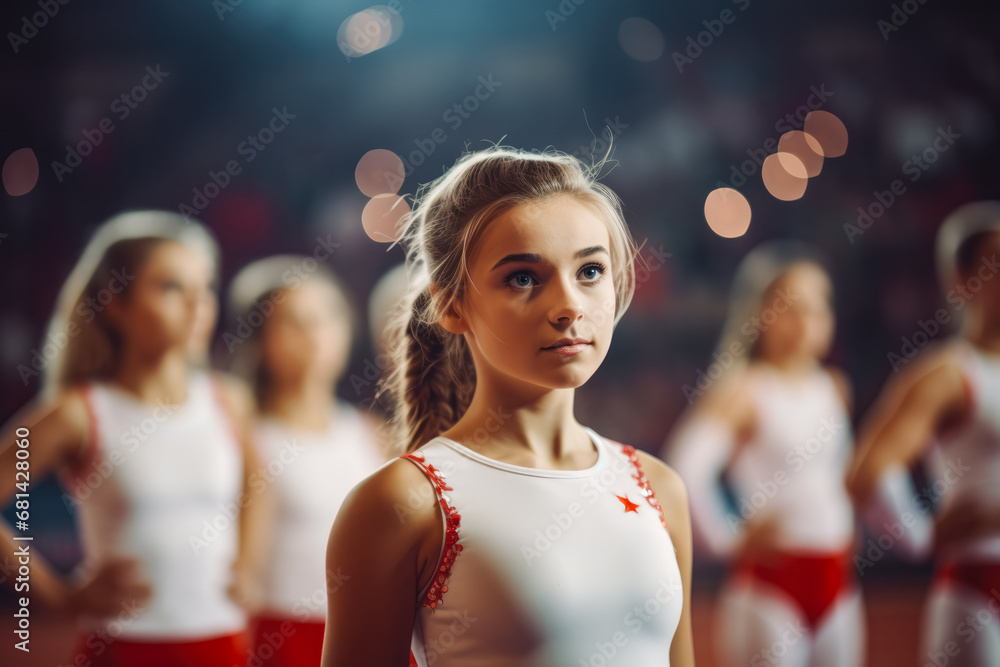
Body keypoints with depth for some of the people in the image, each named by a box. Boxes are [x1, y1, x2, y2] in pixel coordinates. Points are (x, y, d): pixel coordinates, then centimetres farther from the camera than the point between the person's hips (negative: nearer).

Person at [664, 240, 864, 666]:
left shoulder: (834, 388, 9)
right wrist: (726, 538, -20)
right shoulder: (745, 392, -13)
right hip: (769, 587, -7)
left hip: (838, 585, 7)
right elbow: (685, 463, -28)